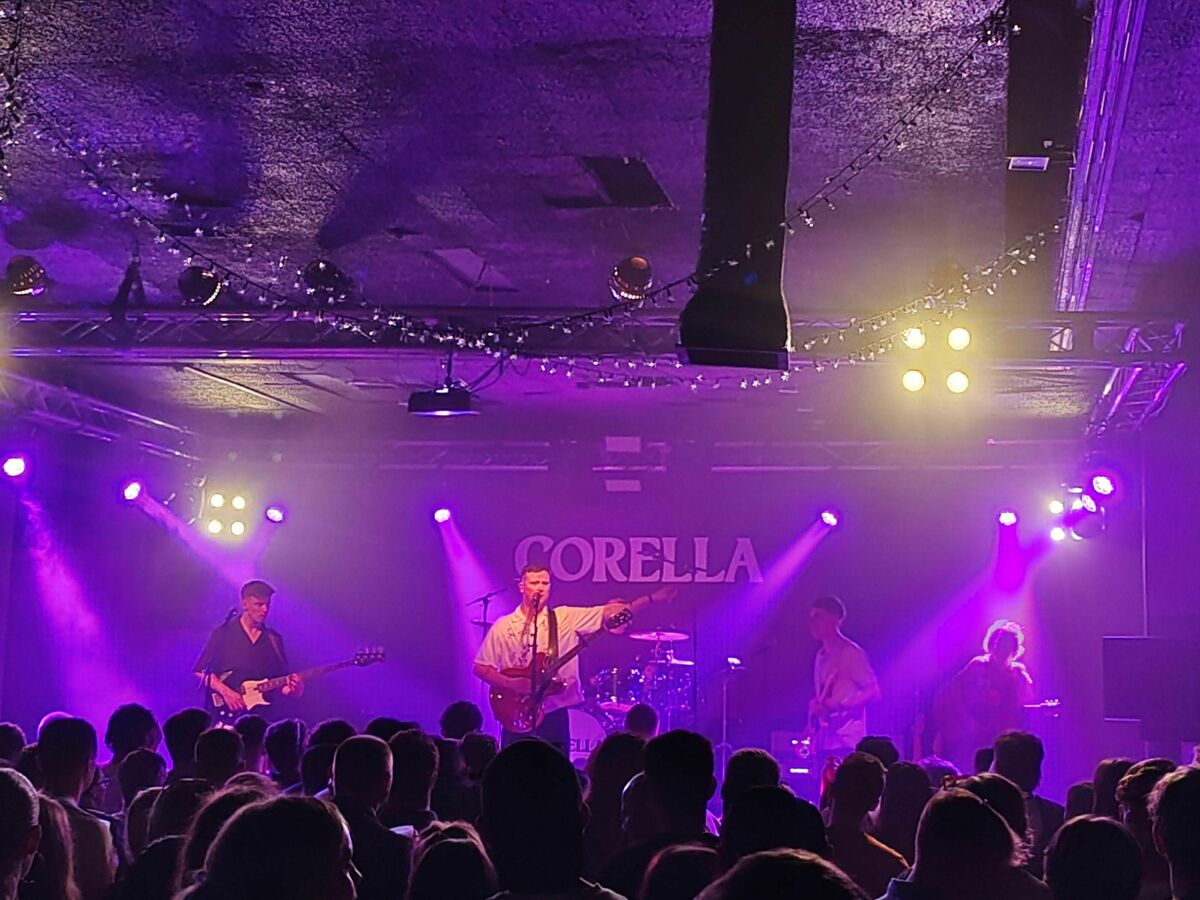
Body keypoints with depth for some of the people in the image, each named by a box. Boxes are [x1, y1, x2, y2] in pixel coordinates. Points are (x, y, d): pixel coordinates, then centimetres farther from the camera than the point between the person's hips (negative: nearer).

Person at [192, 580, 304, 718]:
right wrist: (225, 692, -10)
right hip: (226, 713, -3)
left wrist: (292, 688, -8)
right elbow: (200, 671, 2)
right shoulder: (223, 633, 4)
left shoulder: (274, 640, 13)